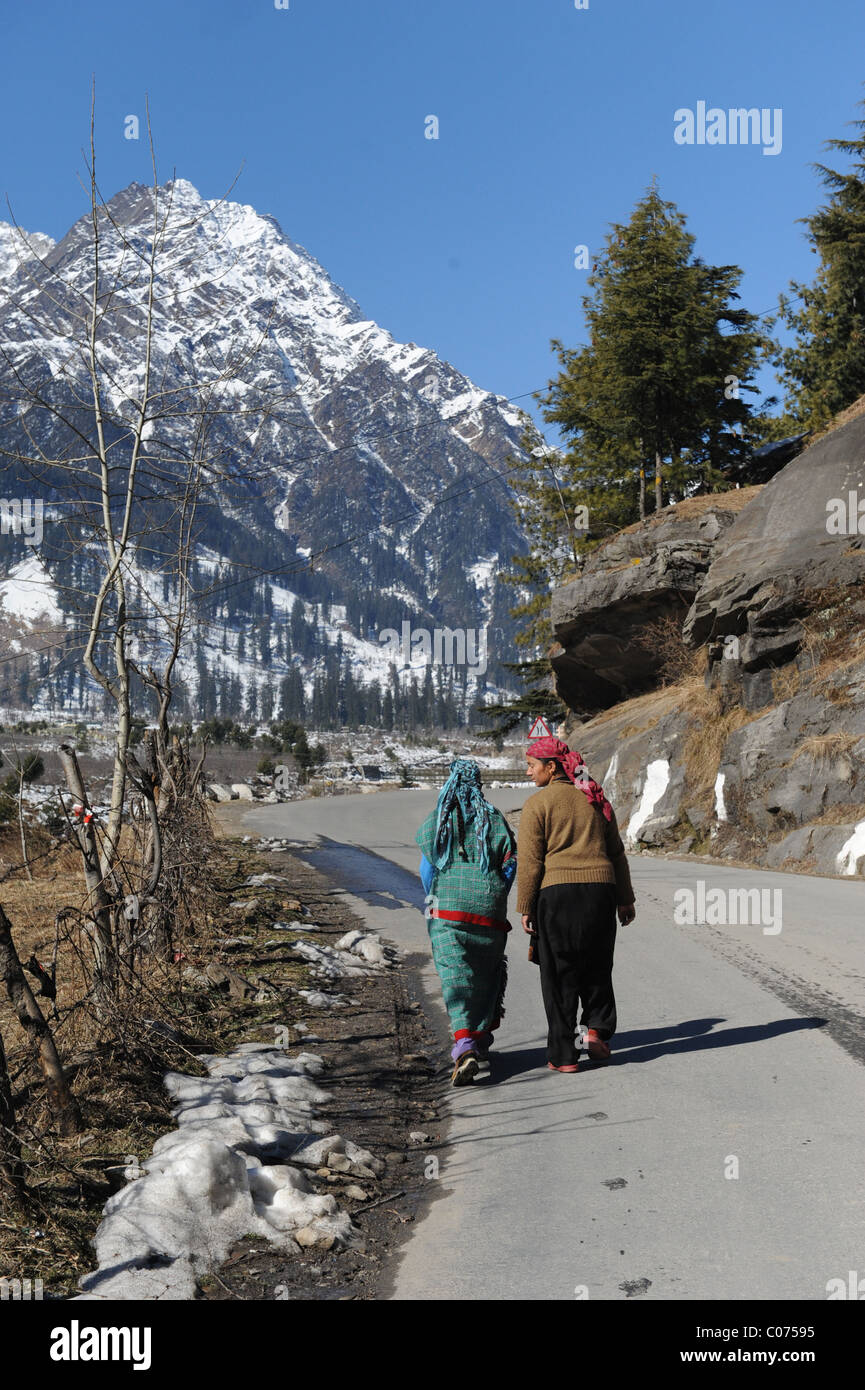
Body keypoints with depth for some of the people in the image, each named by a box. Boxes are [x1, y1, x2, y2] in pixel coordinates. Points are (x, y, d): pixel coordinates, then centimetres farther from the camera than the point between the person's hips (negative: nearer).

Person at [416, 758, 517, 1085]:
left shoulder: (435, 822, 3)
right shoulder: (494, 820, 4)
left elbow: (427, 870, 3)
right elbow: (510, 865, 0)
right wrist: (493, 901, 11)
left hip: (446, 911, -1)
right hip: (489, 912, 1)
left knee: (455, 980, -3)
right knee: (486, 978, 16)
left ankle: (464, 1049, -19)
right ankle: (480, 1045, 23)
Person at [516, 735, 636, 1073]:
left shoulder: (537, 804, -4)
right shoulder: (596, 800, 13)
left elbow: (530, 861, -7)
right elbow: (616, 852, 16)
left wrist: (525, 907, 0)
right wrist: (625, 899, 22)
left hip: (557, 893, -4)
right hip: (600, 890, 4)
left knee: (559, 974, 5)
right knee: (597, 966, 21)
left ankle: (563, 1055, 7)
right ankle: (597, 1029, 5)